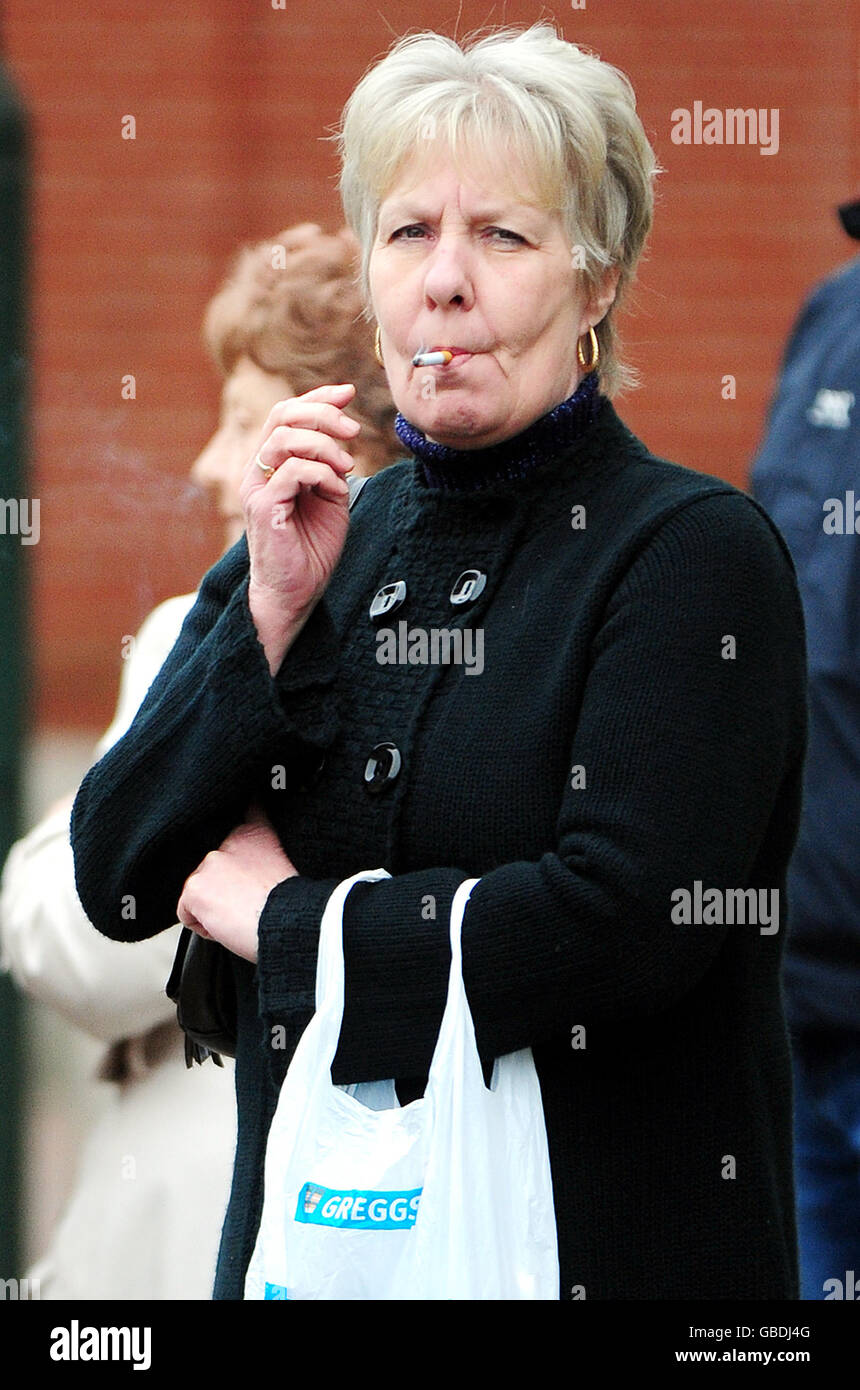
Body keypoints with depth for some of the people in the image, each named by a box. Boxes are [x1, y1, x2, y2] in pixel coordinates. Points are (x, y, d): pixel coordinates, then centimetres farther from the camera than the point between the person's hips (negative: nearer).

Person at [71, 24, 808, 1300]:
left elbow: (628, 921, -21)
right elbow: (117, 880, 2)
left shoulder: (695, 551, -9)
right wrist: (273, 611, -10)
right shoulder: (318, 543, 8)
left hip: (607, 1248, -5)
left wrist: (287, 917, -11)